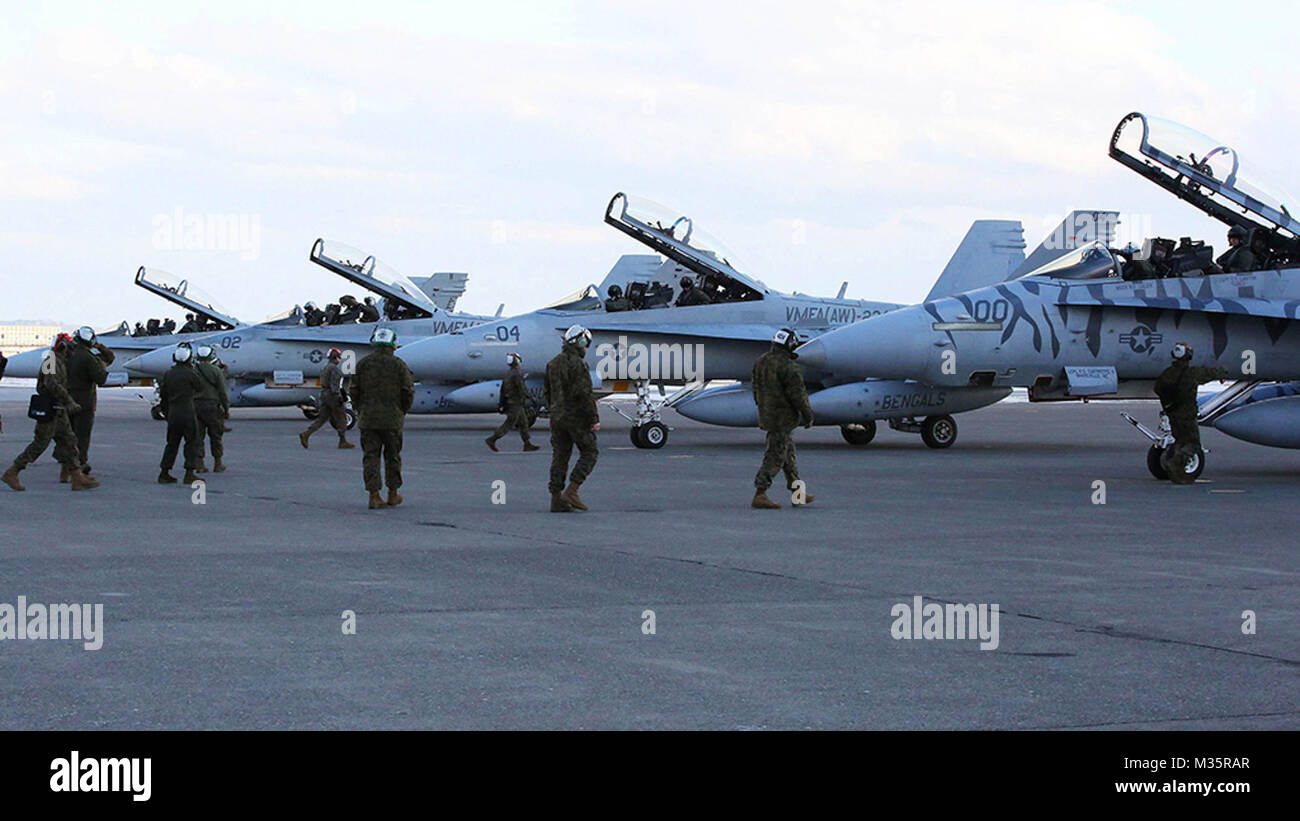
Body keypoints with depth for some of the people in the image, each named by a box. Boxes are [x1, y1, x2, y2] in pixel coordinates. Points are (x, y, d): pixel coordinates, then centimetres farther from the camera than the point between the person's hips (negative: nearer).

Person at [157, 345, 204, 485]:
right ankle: (189, 474, -5)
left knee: (172, 443, 14)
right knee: (192, 442, 1)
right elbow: (200, 387, 6)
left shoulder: (167, 375, 9)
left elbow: (164, 396, 16)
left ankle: (164, 473, 13)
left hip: (172, 412, 6)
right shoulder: (190, 374, -10)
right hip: (187, 411, -6)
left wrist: (166, 413, 26)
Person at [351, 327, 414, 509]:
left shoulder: (362, 364, 1)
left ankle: (374, 496, -6)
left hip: (368, 418, 1)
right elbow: (408, 392, -4)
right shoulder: (399, 365, -4)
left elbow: (354, 391, 3)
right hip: (392, 419, -1)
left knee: (370, 456, 2)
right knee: (392, 456, 11)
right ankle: (393, 495, 19)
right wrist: (402, 412, 11)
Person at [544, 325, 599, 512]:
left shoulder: (553, 364, 12)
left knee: (560, 457, 8)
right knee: (589, 453, 5)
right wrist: (594, 419, -16)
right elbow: (584, 394, -20)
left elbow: (548, 393, 17)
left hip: (557, 417, 7)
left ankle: (556, 499, 5)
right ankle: (571, 491, -7)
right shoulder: (578, 364, -14)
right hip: (576, 417, -7)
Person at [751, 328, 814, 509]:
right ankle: (759, 495, -6)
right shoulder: (787, 367, -19)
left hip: (766, 414, 9)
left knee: (789, 451, 18)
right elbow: (797, 394, -17)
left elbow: (757, 389, 17)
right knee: (775, 456, -5)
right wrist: (808, 415, -6)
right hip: (782, 418, -9)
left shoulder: (761, 362, 8)